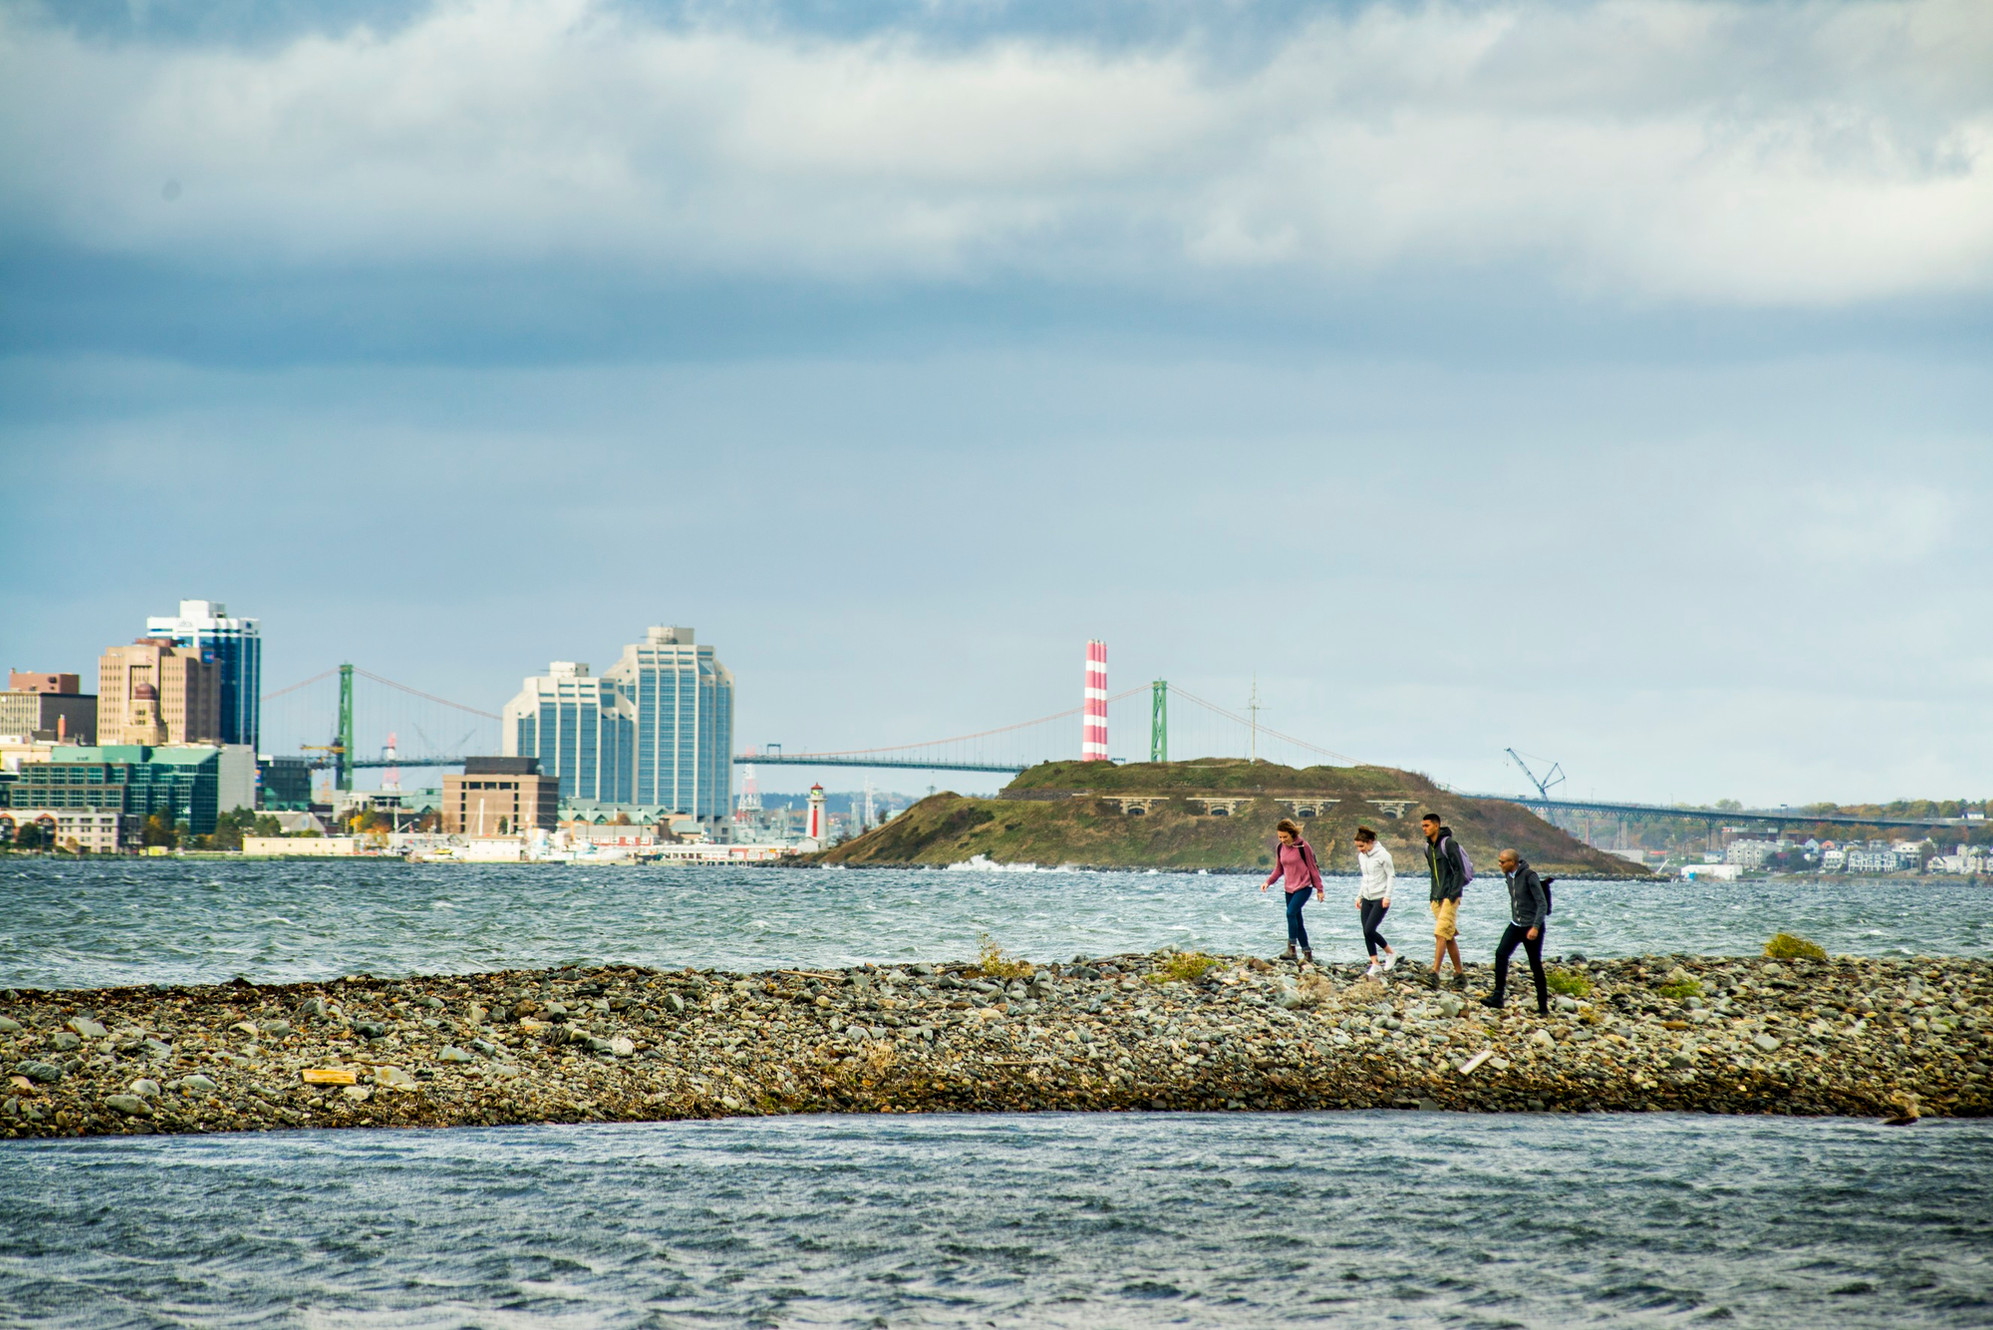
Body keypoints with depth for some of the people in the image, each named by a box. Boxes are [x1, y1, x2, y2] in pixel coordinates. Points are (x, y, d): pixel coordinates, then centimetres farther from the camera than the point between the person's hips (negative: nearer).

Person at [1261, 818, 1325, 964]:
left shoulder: (1303, 847, -10)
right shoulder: (1280, 848, 6)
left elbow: (1313, 868, -5)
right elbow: (1279, 870, 16)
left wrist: (1319, 889, -2)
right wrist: (1268, 882, 0)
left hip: (1303, 887, -6)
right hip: (1289, 888, 6)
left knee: (1291, 913, -25)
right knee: (1297, 922, 6)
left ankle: (1292, 949, -24)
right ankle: (1307, 954, 14)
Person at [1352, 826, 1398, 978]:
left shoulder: (1382, 855, -11)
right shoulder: (1361, 856, 10)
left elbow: (1391, 876, -9)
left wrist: (1387, 896, -15)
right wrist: (1359, 896, 16)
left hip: (1380, 898, -7)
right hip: (1367, 899, 7)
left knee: (1369, 930, -16)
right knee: (1366, 933, 0)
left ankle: (1390, 953, 6)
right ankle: (1375, 966, 5)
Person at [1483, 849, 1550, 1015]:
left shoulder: (1529, 876, -17)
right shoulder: (1509, 876, 6)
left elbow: (1542, 903, -21)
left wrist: (1535, 927, -28)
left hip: (1532, 927, -7)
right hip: (1516, 925, 7)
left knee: (1536, 966, 0)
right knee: (1501, 953, -14)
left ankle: (1543, 1006, 10)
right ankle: (1498, 996, -16)